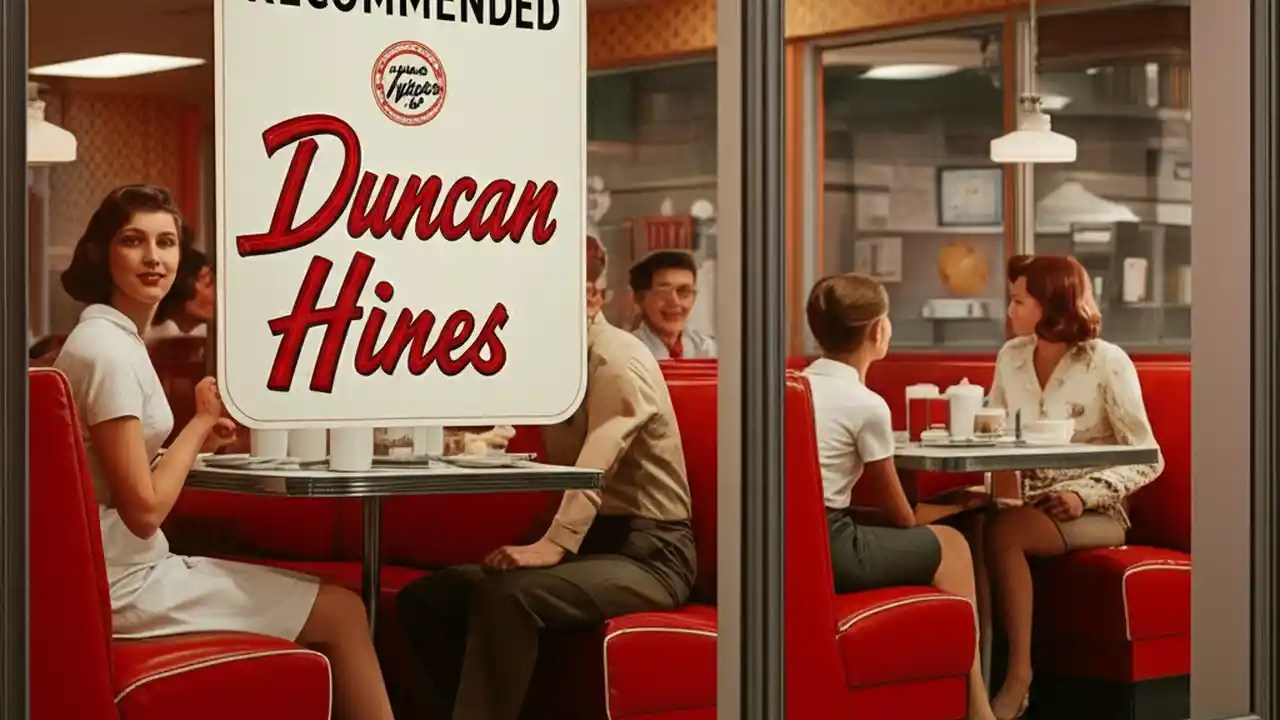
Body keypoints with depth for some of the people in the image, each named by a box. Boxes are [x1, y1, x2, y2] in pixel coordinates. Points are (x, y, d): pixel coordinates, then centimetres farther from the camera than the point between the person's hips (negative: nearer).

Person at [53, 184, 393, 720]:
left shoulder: (115, 339, 11)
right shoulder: (107, 350, -19)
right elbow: (144, 510, -20)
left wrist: (199, 440, 4)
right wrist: (202, 420, -8)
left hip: (132, 571, 9)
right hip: (126, 587, -9)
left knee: (336, 606, 15)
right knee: (343, 614, -1)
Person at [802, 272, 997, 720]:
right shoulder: (867, 404, -9)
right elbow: (900, 514, 2)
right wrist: (913, 525, 23)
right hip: (828, 550, -8)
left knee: (924, 541, 26)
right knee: (950, 544, 13)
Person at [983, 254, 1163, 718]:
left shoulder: (1107, 362, -6)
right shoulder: (1011, 357, 10)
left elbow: (1148, 460, -6)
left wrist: (1086, 495, -20)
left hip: (1094, 512, -4)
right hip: (1029, 504, 4)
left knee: (1003, 533, -35)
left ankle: (1018, 675, -28)